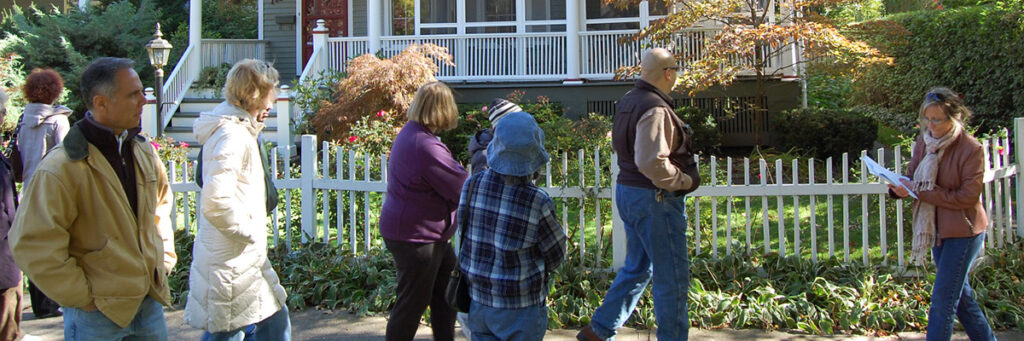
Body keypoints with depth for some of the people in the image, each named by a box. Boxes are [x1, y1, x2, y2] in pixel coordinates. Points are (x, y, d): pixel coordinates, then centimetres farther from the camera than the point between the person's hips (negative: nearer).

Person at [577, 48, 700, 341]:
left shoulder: (628, 101, 10)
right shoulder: (655, 109, -21)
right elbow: (651, 162, -33)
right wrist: (685, 181, -18)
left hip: (628, 192, 10)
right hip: (654, 199, -10)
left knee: (637, 268, 20)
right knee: (672, 277, 2)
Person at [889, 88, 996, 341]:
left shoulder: (971, 149, -17)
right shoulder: (923, 142, 2)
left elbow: (968, 196, -19)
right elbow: (914, 178, 10)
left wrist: (922, 192, -23)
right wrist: (900, 188, -14)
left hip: (963, 232, -7)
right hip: (937, 230, 7)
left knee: (943, 300, -6)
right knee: (960, 295, 18)